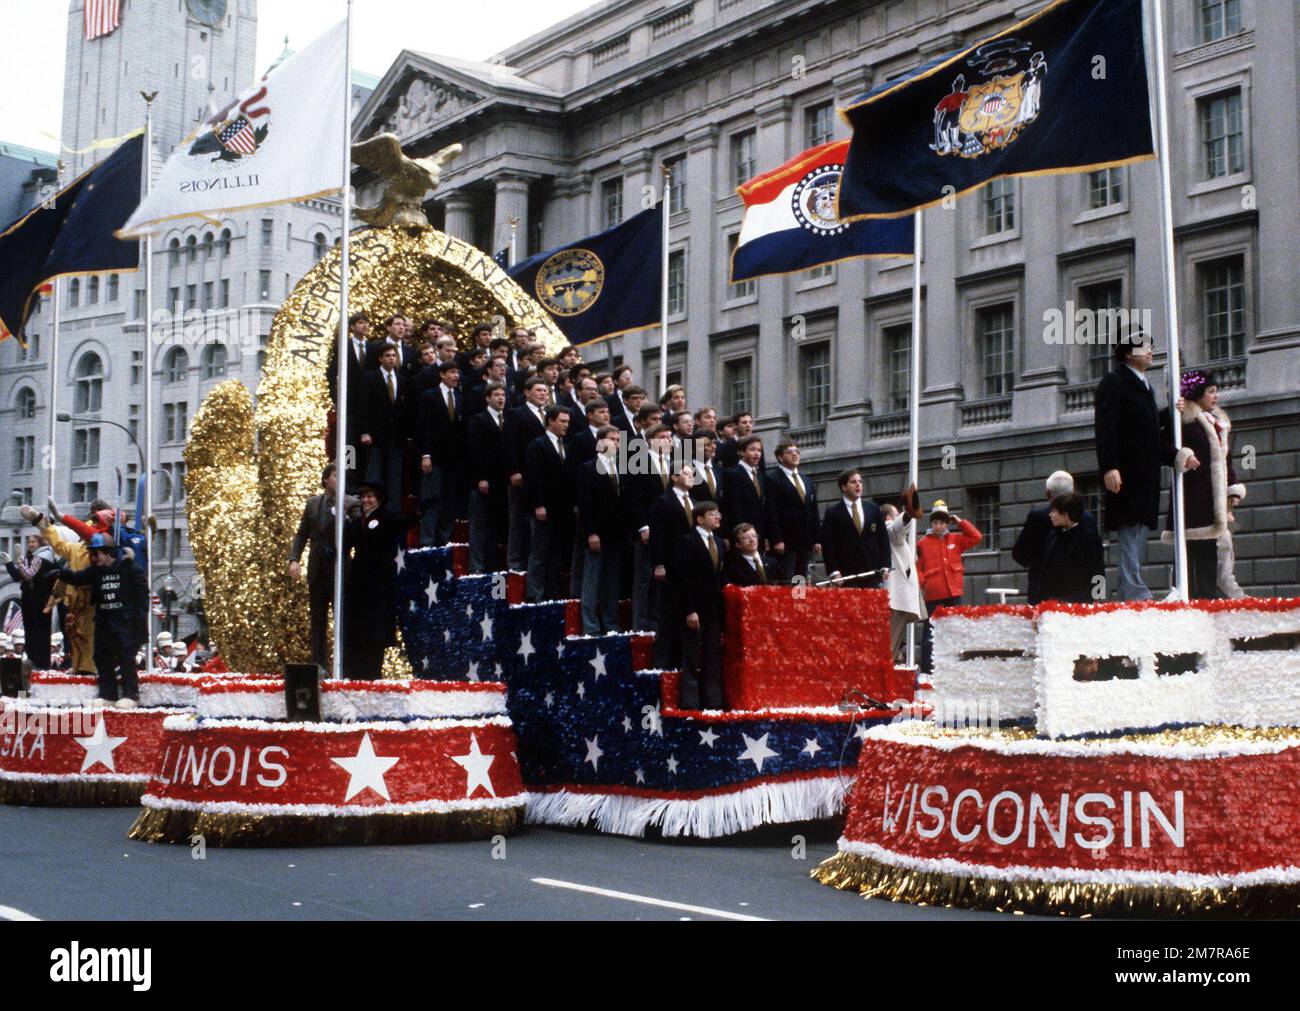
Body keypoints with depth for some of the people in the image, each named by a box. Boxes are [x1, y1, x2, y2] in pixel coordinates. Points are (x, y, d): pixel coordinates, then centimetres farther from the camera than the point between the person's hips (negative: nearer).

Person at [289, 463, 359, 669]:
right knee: (318, 621, 9)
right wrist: (294, 559, 0)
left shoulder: (351, 504, -2)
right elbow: (302, 534, 13)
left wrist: (343, 515, -24)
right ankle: (319, 665, 16)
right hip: (317, 569, 4)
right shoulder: (313, 503, 11)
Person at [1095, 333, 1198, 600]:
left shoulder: (1144, 386, 24)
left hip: (1146, 480, 9)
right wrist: (1109, 467, -24)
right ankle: (1137, 598, -15)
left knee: (1136, 547, 8)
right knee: (1131, 538, -13)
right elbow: (1105, 428, -14)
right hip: (1125, 477, -9)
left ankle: (1128, 603, 10)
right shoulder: (1113, 382, -3)